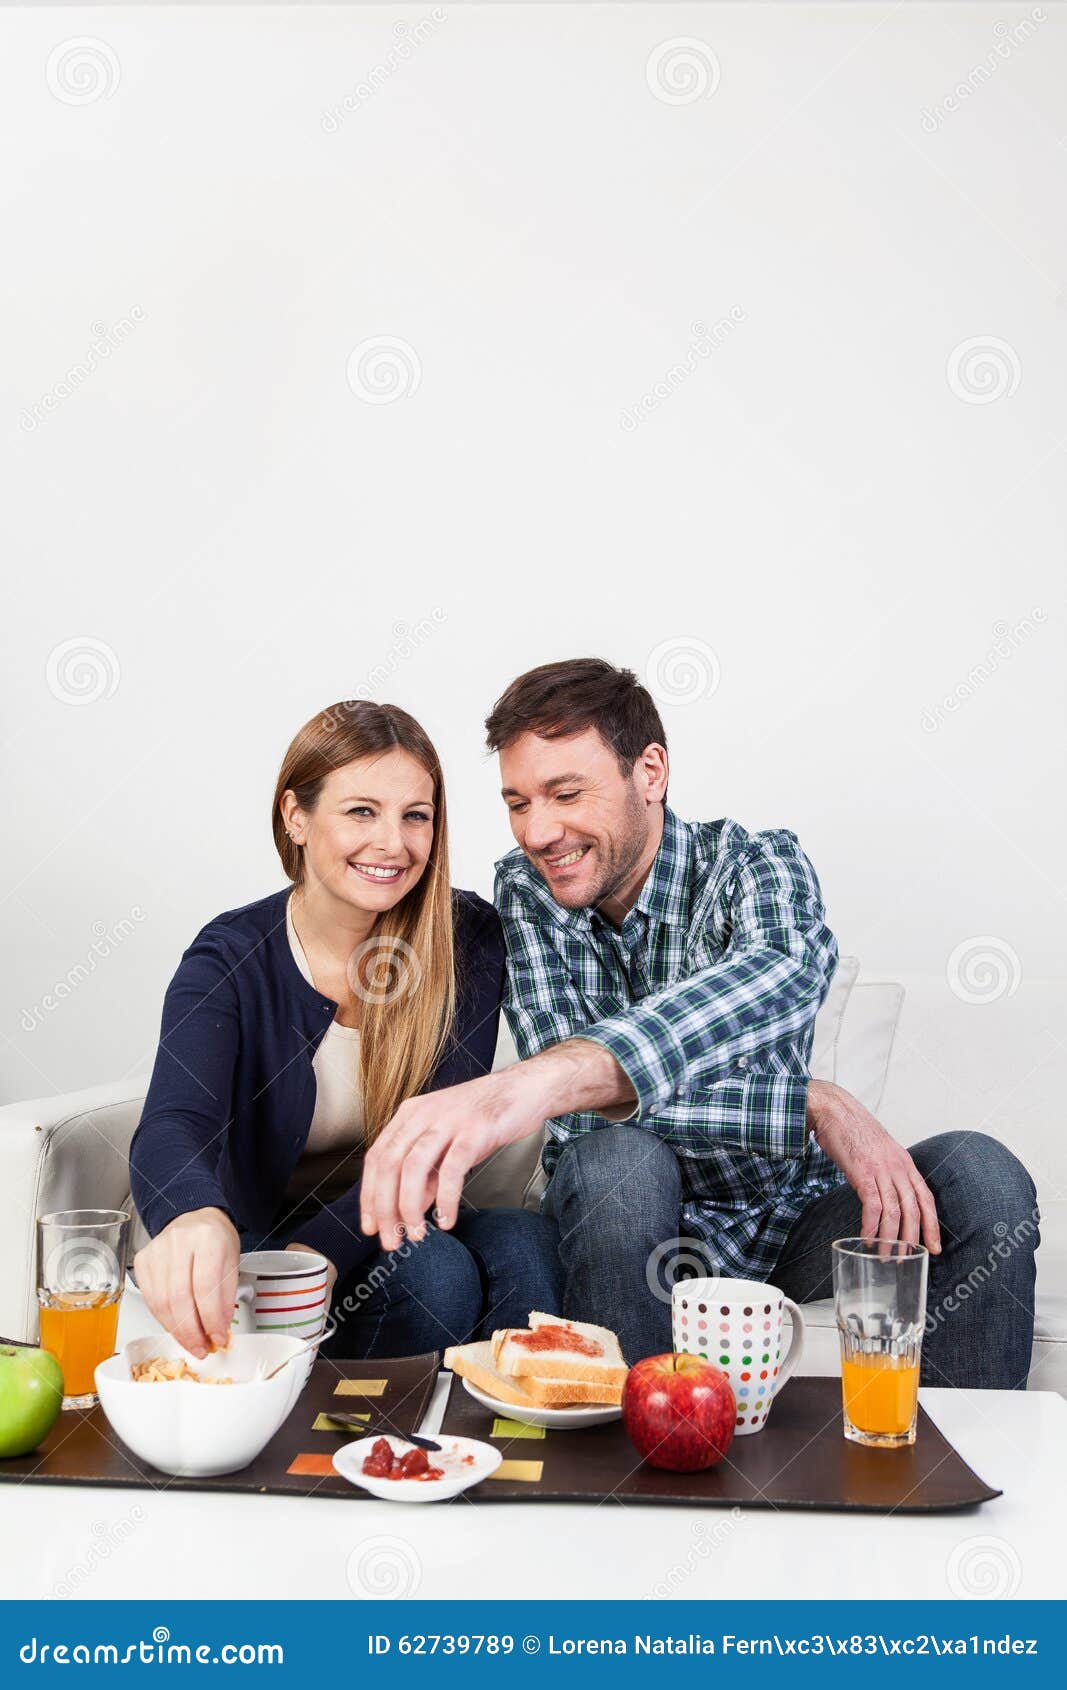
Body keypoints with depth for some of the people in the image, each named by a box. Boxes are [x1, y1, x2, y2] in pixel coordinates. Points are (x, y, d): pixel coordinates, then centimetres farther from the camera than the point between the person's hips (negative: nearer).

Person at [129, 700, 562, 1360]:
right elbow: (174, 1127, -31)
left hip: (399, 1227, 2)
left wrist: (318, 1250, -31)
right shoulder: (231, 961, -12)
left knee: (524, 1244, -29)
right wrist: (197, 1218, -57)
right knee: (434, 1270, -31)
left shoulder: (467, 939, -7)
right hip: (267, 1239, -2)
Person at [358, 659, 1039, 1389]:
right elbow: (582, 1108, -21)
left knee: (977, 1171, -25)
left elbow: (787, 973, -40)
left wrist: (548, 1078, -59)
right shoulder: (524, 892, -9)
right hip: (635, 1222, 0)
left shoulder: (758, 862, -14)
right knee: (617, 1157, -34)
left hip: (788, 1216, 0)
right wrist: (814, 1106, -32)